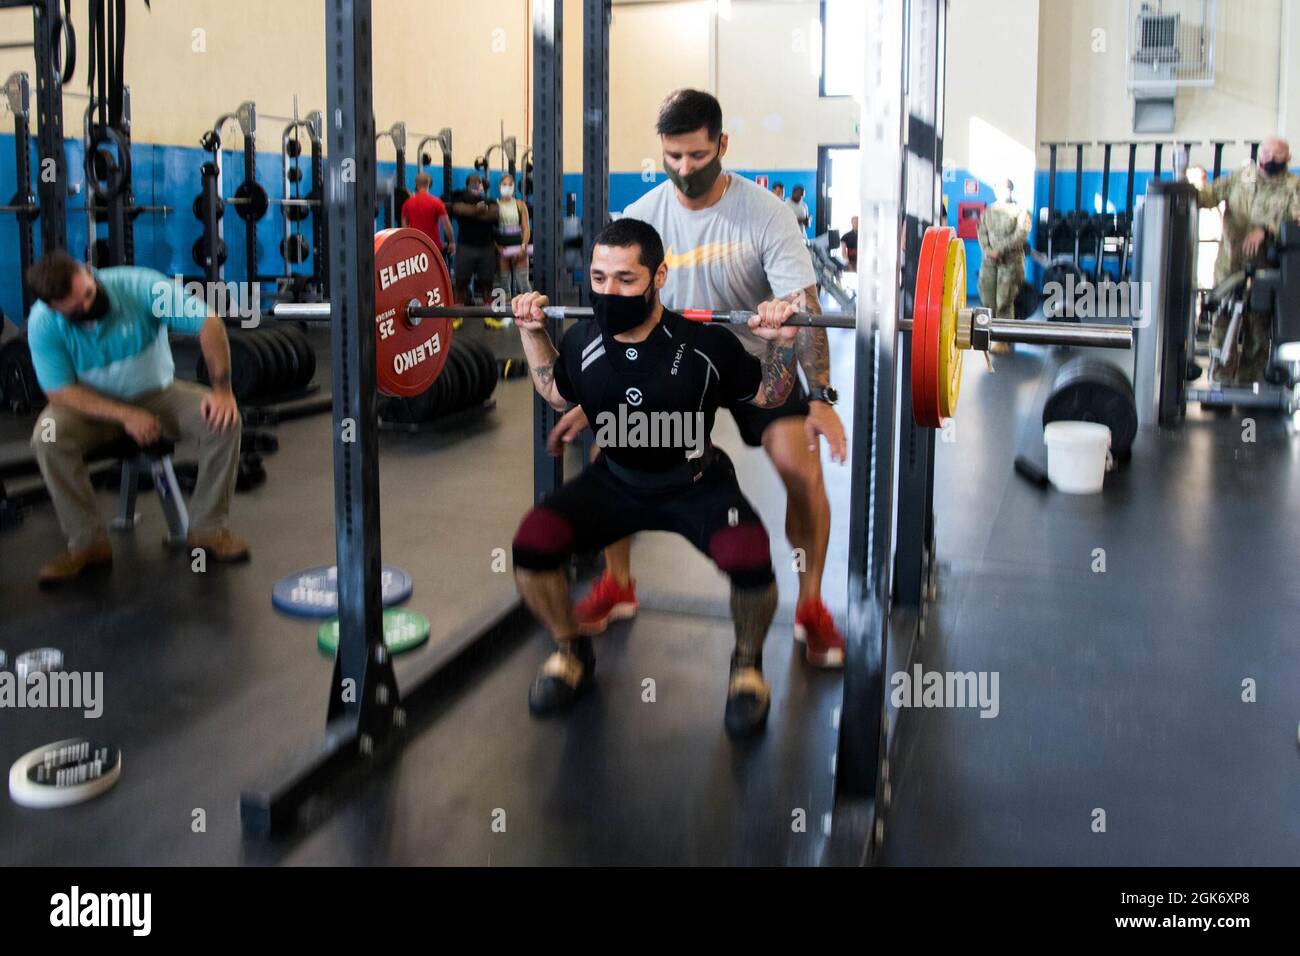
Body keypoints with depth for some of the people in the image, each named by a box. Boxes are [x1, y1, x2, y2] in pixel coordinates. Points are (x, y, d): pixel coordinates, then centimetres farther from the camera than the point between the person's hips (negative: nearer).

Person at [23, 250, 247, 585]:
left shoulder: (141, 286, -24)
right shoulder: (42, 324, -20)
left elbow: (209, 323, -22)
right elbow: (60, 391, -20)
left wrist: (222, 389, -26)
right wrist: (126, 416, -31)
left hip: (157, 395, 0)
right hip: (93, 407, 0)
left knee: (224, 420, -26)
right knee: (48, 436, -31)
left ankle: (208, 527, -13)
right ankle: (87, 542, -17)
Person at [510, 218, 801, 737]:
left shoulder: (704, 344, -23)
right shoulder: (582, 342, -13)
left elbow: (768, 396, -4)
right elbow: (557, 393, 11)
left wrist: (780, 342, -21)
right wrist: (533, 333, 2)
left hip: (696, 484, -3)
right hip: (615, 479, 3)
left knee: (748, 559, -34)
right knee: (533, 542, -23)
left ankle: (748, 664, 0)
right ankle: (570, 652, 7)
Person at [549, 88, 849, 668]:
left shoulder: (765, 214, -19)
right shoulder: (643, 217, -9)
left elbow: (803, 307, -24)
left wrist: (821, 397, -36)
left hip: (757, 362, -3)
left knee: (802, 468, -23)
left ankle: (811, 606, -2)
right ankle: (617, 587, 12)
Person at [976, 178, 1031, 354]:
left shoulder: (1020, 211, -1)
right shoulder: (988, 211, 14)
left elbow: (1021, 235, -12)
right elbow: (982, 232, 5)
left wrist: (1000, 250, -20)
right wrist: (987, 250, -15)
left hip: (1010, 262, -4)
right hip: (989, 261, 5)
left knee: (1004, 302, -8)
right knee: (987, 300, 5)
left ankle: (1003, 341, -3)